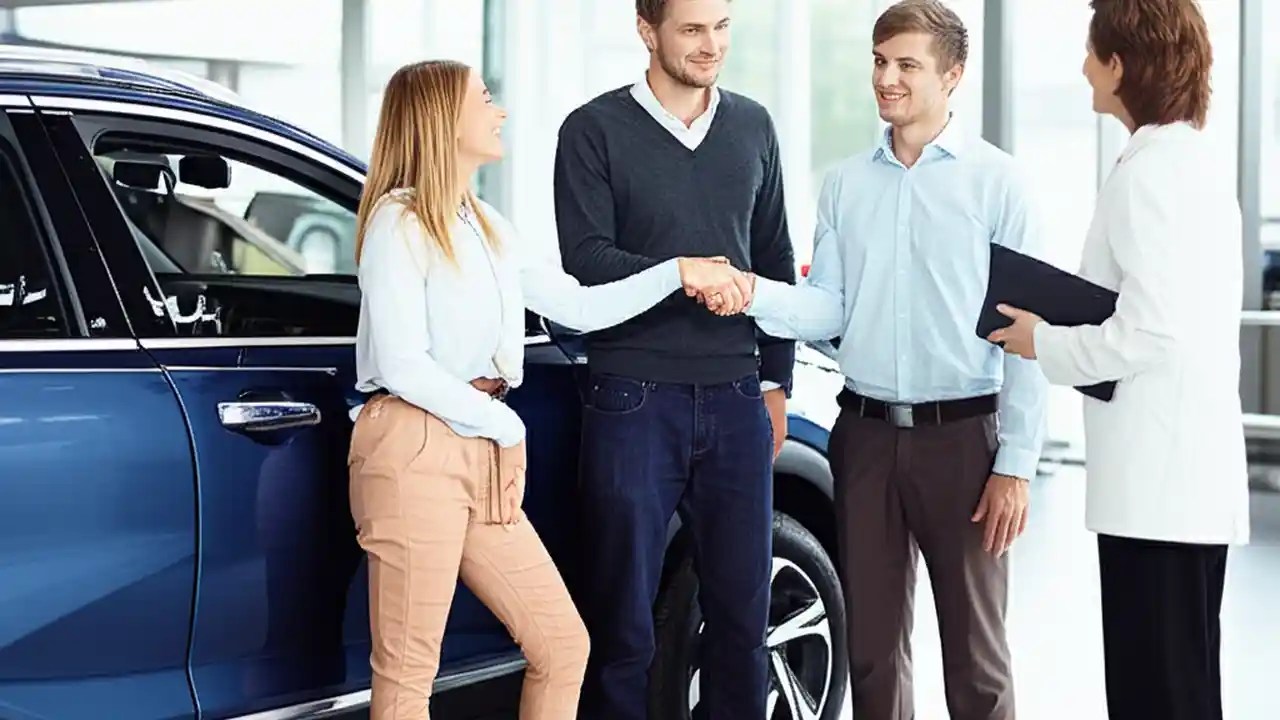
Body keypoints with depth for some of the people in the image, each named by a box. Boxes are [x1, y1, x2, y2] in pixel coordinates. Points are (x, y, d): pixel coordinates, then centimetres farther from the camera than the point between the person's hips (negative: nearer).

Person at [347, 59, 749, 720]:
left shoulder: (485, 225, 17)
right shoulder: (398, 221, -8)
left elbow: (577, 306, 17)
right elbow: (403, 367, -15)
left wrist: (678, 273, 11)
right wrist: (505, 426, -7)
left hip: (482, 454, 8)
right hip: (414, 450, -8)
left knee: (563, 644, 8)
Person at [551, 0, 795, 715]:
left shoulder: (753, 126, 12)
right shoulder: (596, 129, -1)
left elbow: (775, 258, 16)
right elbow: (585, 258, -9)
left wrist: (776, 381, 13)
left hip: (736, 399, 4)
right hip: (634, 399, -3)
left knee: (743, 608, 6)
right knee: (624, 616, 2)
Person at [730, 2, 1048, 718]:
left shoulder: (995, 179, -3)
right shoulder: (845, 184, 9)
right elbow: (828, 310, 5)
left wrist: (1015, 465, -11)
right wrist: (751, 291, -14)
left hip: (960, 435, -4)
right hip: (866, 434, 4)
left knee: (975, 652, 5)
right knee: (873, 646, 11)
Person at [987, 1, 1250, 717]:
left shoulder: (1146, 173, -15)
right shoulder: (1200, 159, 14)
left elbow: (1150, 333, -20)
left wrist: (1045, 343, -7)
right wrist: (1063, 326, 13)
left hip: (1157, 479, -10)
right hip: (1197, 471, 10)